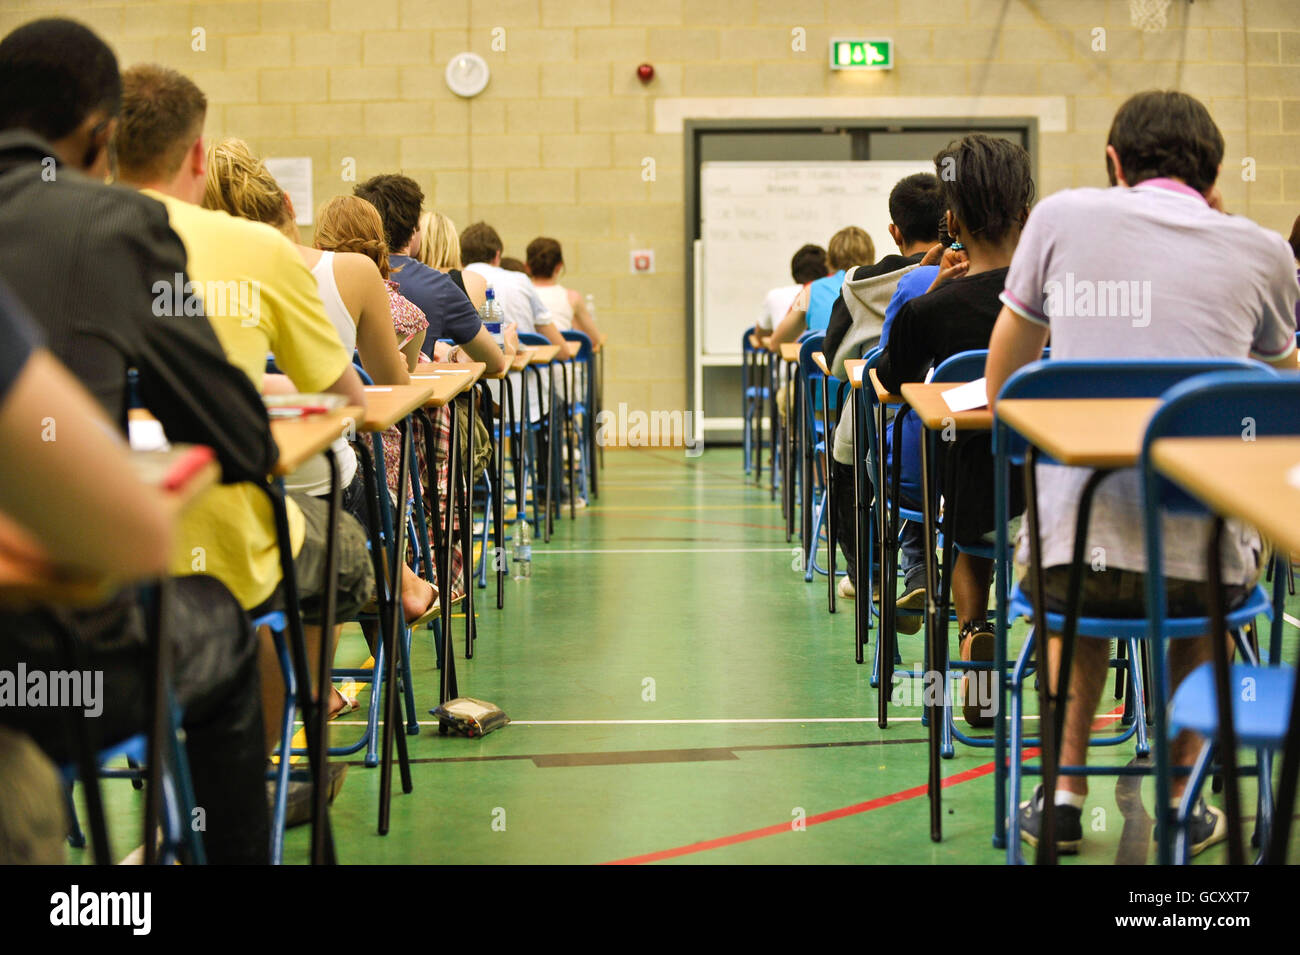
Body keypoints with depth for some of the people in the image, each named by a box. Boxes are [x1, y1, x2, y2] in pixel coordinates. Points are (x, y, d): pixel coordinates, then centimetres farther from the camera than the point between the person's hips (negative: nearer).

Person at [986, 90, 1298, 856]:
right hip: (1201, 564, 0)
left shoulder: (1063, 216, 6)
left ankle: (1066, 786, 28)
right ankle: (1183, 798, 30)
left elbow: (1000, 392, 14)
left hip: (1076, 561, 0)